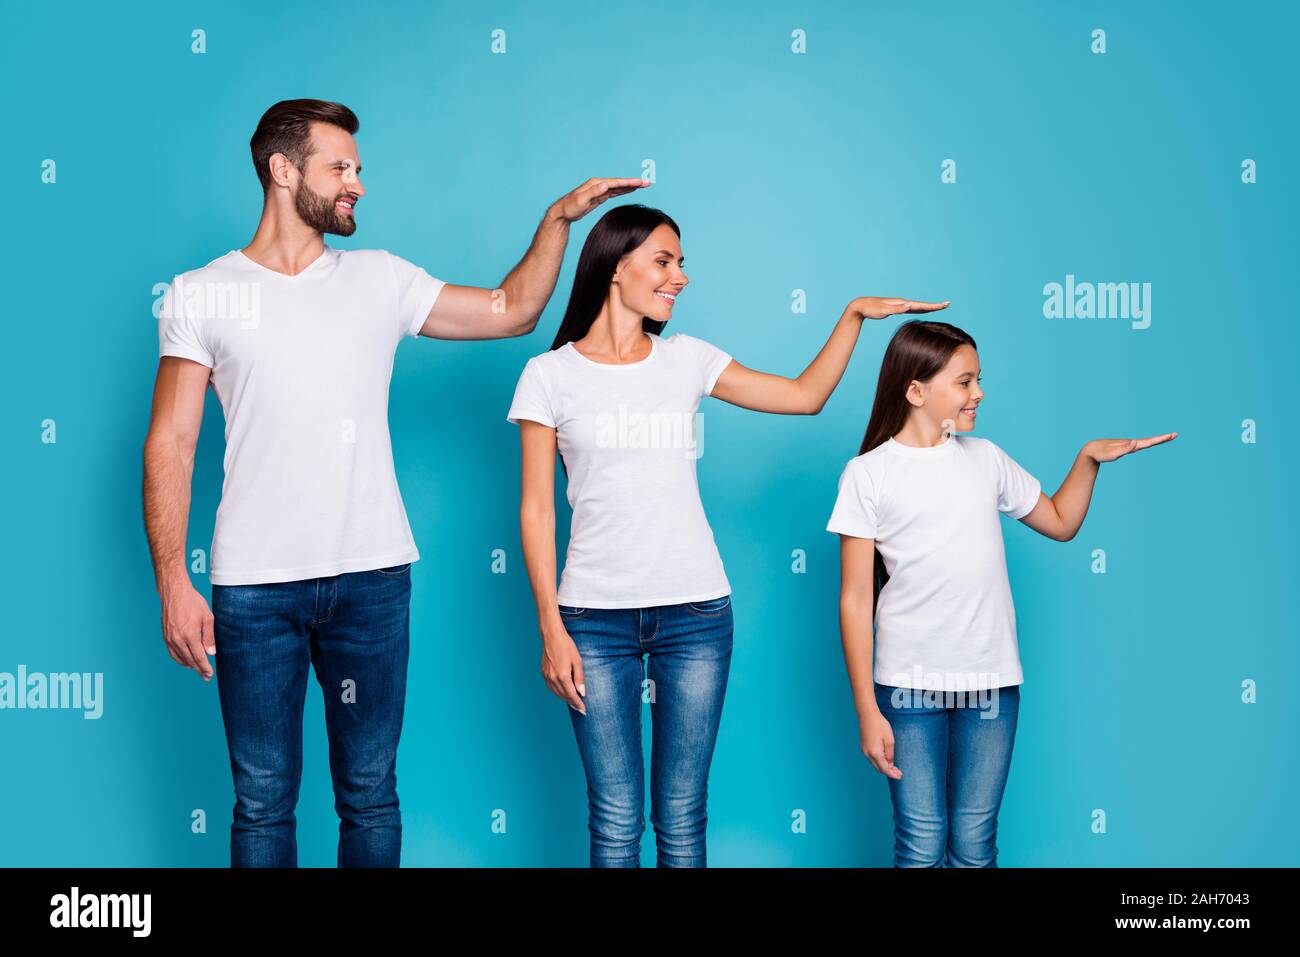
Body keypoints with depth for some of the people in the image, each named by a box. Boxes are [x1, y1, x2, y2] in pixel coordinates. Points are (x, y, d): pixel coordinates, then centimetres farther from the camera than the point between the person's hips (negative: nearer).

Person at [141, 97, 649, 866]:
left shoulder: (381, 279, 10)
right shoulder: (201, 295, 3)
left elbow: (512, 311, 16)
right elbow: (171, 445, 0)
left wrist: (560, 217, 7)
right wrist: (173, 583, -8)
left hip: (372, 576, 2)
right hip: (254, 585, -2)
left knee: (370, 794, 9)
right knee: (263, 800, 6)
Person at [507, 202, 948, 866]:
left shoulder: (686, 359, 9)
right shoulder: (550, 374, 1)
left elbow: (805, 396, 13)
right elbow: (536, 510, -1)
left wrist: (854, 315, 5)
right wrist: (551, 630, -6)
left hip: (695, 612, 2)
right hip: (596, 616, -2)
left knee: (681, 817, 7)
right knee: (615, 820, 2)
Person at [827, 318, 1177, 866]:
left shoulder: (985, 458, 10)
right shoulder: (868, 474, -3)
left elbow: (1060, 522, 25)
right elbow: (855, 600, -5)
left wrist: (1088, 459, 9)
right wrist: (866, 710, -9)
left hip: (992, 680, 3)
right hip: (909, 684, -3)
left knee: (975, 846, 7)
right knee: (921, 848, 0)